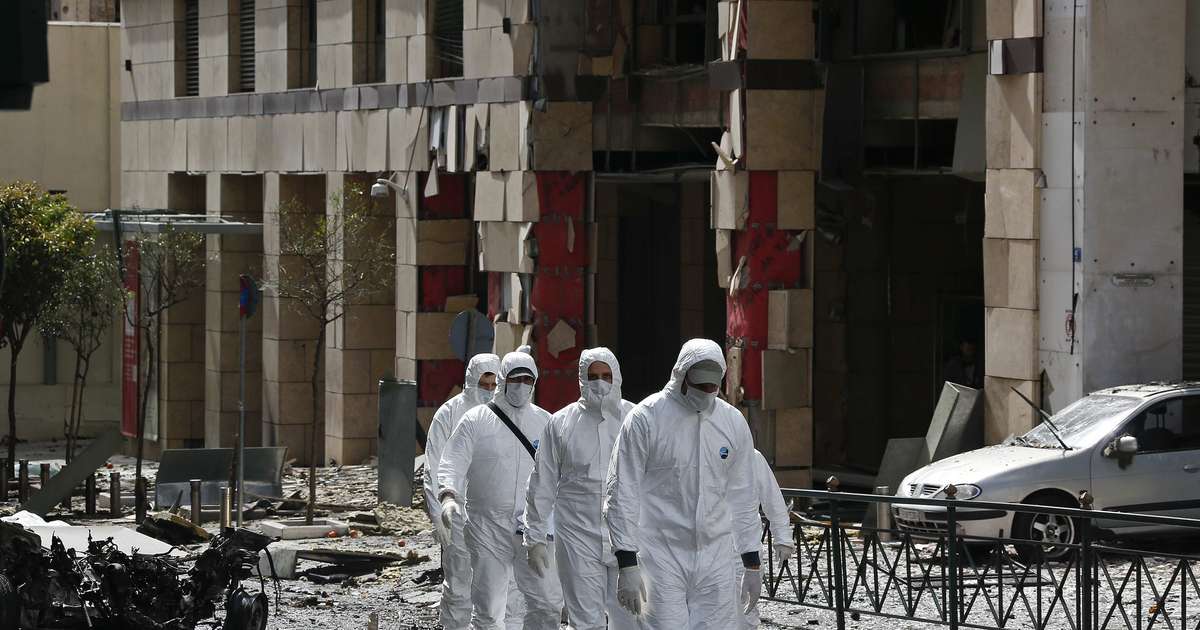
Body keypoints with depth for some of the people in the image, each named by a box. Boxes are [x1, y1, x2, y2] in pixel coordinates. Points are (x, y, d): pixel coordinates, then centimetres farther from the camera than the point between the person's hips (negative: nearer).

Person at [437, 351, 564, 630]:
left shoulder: (545, 422, 11)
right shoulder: (476, 420, 1)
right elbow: (452, 463, -5)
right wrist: (448, 497, -23)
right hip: (488, 526, -2)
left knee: (548, 602, -5)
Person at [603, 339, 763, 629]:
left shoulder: (733, 422, 8)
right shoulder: (646, 419, -7)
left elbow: (742, 497, 17)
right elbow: (621, 494, -6)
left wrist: (752, 564, 14)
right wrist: (627, 564, -11)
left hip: (714, 560, 4)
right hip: (660, 558, -4)